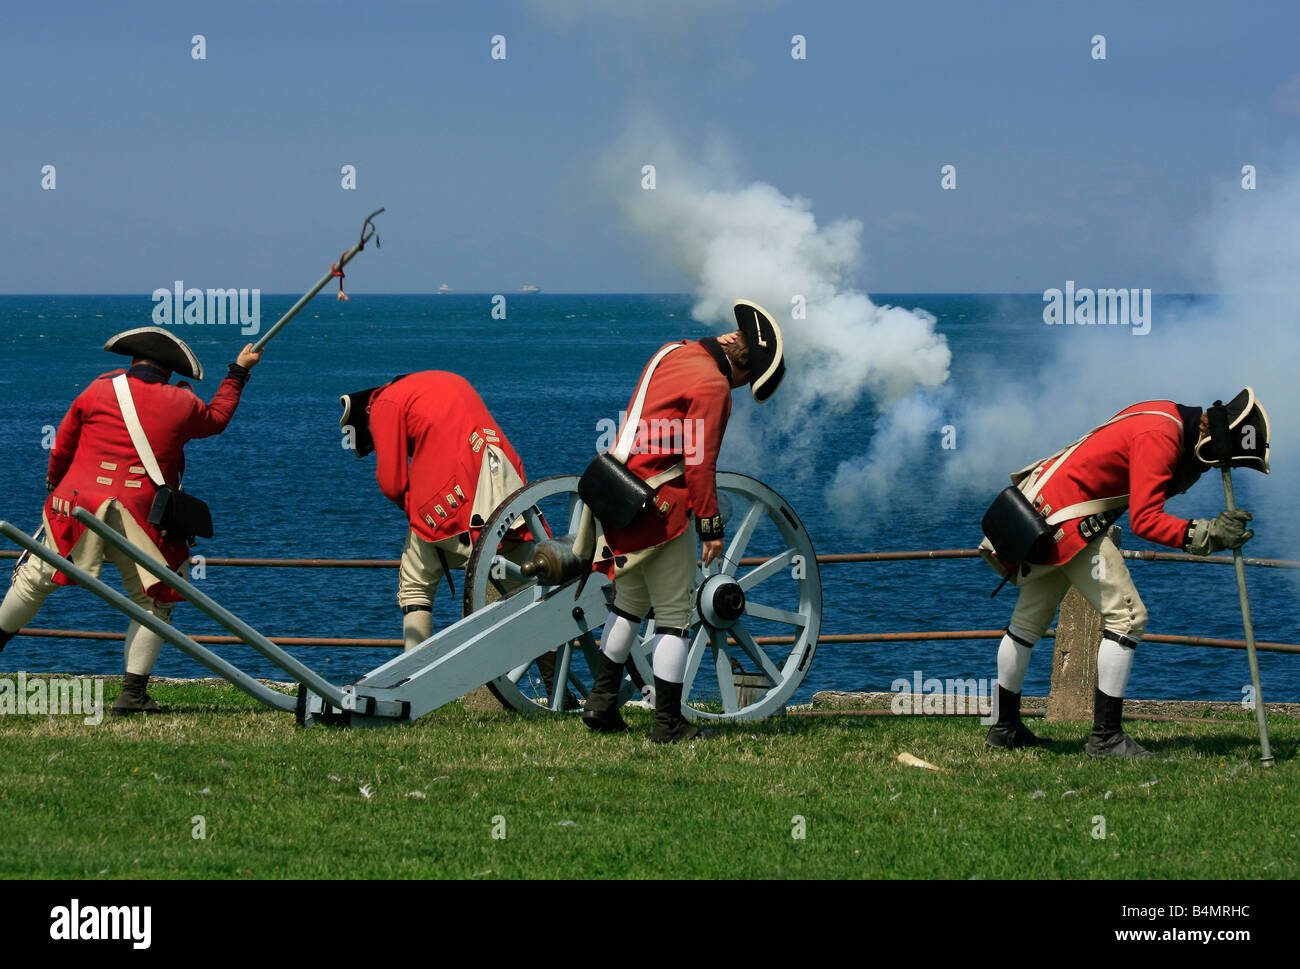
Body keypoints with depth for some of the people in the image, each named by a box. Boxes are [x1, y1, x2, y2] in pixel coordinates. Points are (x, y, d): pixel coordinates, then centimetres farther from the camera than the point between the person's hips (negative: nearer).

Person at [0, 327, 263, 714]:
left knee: (34, 580, 16)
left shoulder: (98, 391, 4)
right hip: (140, 519, -1)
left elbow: (61, 448, 12)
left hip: (77, 506, 1)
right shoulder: (182, 405, 3)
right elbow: (217, 418, 26)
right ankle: (132, 693, -1)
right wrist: (238, 373, 39)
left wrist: (54, 486, 31)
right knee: (154, 603, 8)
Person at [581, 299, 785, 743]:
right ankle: (668, 722, 4)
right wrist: (711, 525, -11)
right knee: (673, 615, 1)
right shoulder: (713, 386, -15)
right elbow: (699, 462, -16)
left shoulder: (673, 353, 12)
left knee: (630, 601, 22)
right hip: (661, 509, -8)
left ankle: (601, 702, 21)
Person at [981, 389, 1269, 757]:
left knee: (1031, 616, 18)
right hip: (1069, 519, -11)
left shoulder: (1167, 418, 8)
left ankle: (1004, 727, 30)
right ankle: (1106, 737, -13)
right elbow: (1145, 519, -28)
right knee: (1127, 617, -12)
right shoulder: (1159, 436, -22)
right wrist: (1206, 534, -34)